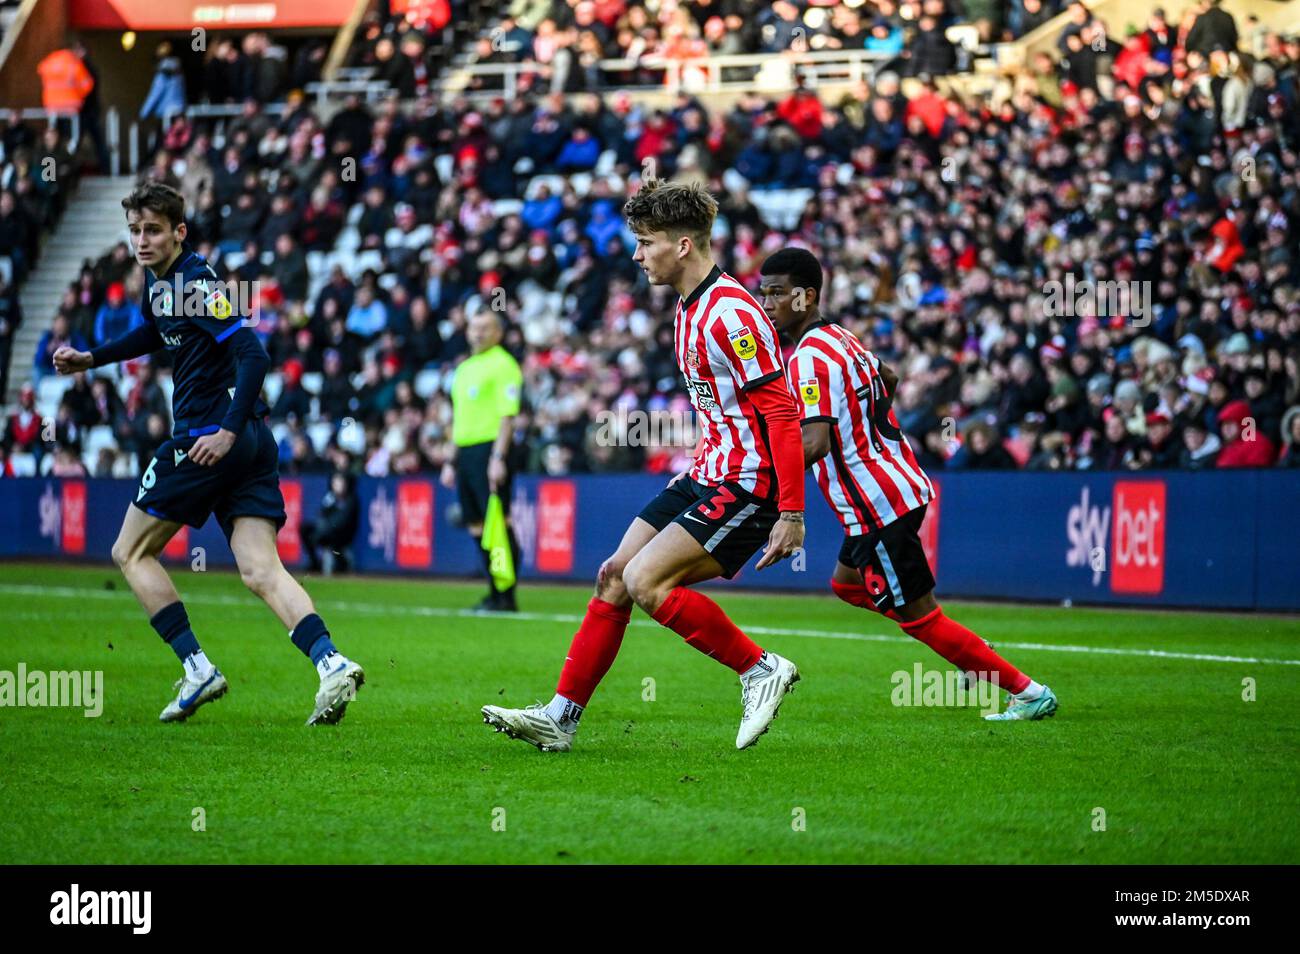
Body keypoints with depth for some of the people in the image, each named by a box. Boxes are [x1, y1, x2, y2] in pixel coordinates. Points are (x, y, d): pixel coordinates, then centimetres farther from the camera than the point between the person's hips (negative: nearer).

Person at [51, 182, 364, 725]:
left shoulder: (197, 284, -13)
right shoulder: (159, 279, 16)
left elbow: (254, 356, -21)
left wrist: (230, 431, -27)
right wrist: (91, 359, 34)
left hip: (208, 440, -9)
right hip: (251, 442, 9)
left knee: (130, 553, 5)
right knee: (261, 572, -3)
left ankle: (197, 668, -1)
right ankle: (330, 662, -22)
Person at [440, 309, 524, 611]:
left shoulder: (502, 365, -6)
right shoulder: (464, 368, 20)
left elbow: (508, 414, -13)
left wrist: (498, 458, -21)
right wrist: (451, 461, 22)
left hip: (489, 449, -9)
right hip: (466, 452, 9)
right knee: (477, 526, 7)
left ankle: (506, 597, -11)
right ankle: (494, 594, 12)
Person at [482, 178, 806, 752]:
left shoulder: (729, 314, -20)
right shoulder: (689, 307, 12)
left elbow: (782, 412, -22)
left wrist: (792, 512, -25)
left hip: (745, 488, -10)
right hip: (707, 476, 10)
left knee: (645, 581, -19)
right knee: (614, 576, 5)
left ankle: (761, 669, -7)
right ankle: (561, 717, 10)